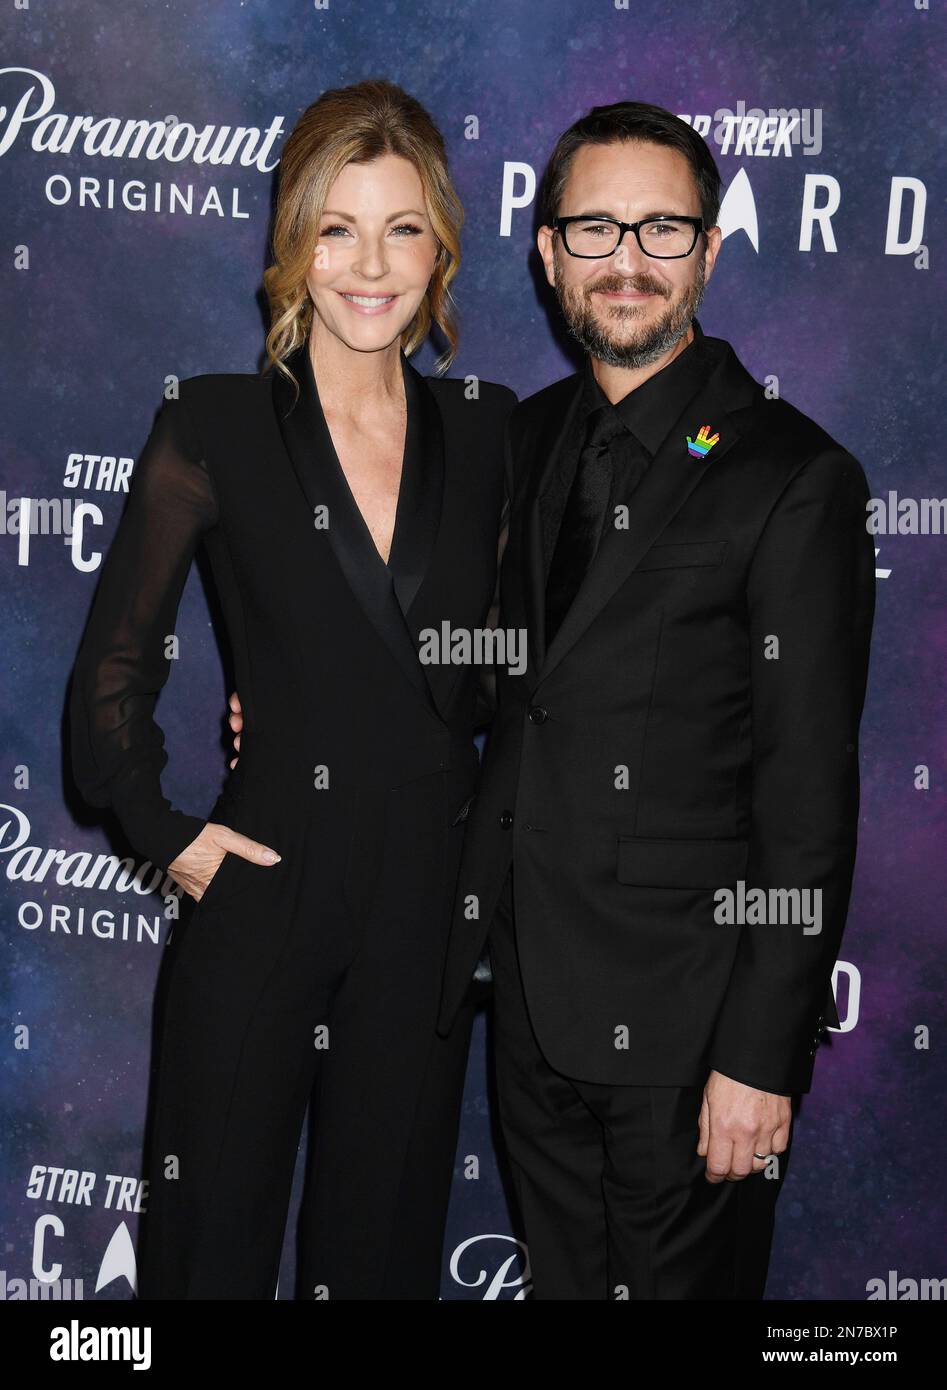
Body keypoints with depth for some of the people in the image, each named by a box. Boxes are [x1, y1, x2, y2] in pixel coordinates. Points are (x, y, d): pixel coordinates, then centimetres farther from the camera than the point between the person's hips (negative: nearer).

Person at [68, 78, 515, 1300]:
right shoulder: (216, 429, -6)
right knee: (213, 1244, 9)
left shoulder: (487, 431, 3)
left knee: (384, 1245, 16)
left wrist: (498, 835, 3)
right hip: (262, 893, -3)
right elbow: (113, 672, -1)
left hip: (430, 906, 3)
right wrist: (167, 833, -6)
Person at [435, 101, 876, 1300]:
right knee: (561, 1278, 19)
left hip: (681, 1019, -6)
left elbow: (809, 798, -15)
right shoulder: (528, 438, 8)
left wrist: (763, 1056, -17)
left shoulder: (792, 478, -13)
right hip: (529, 995, 6)